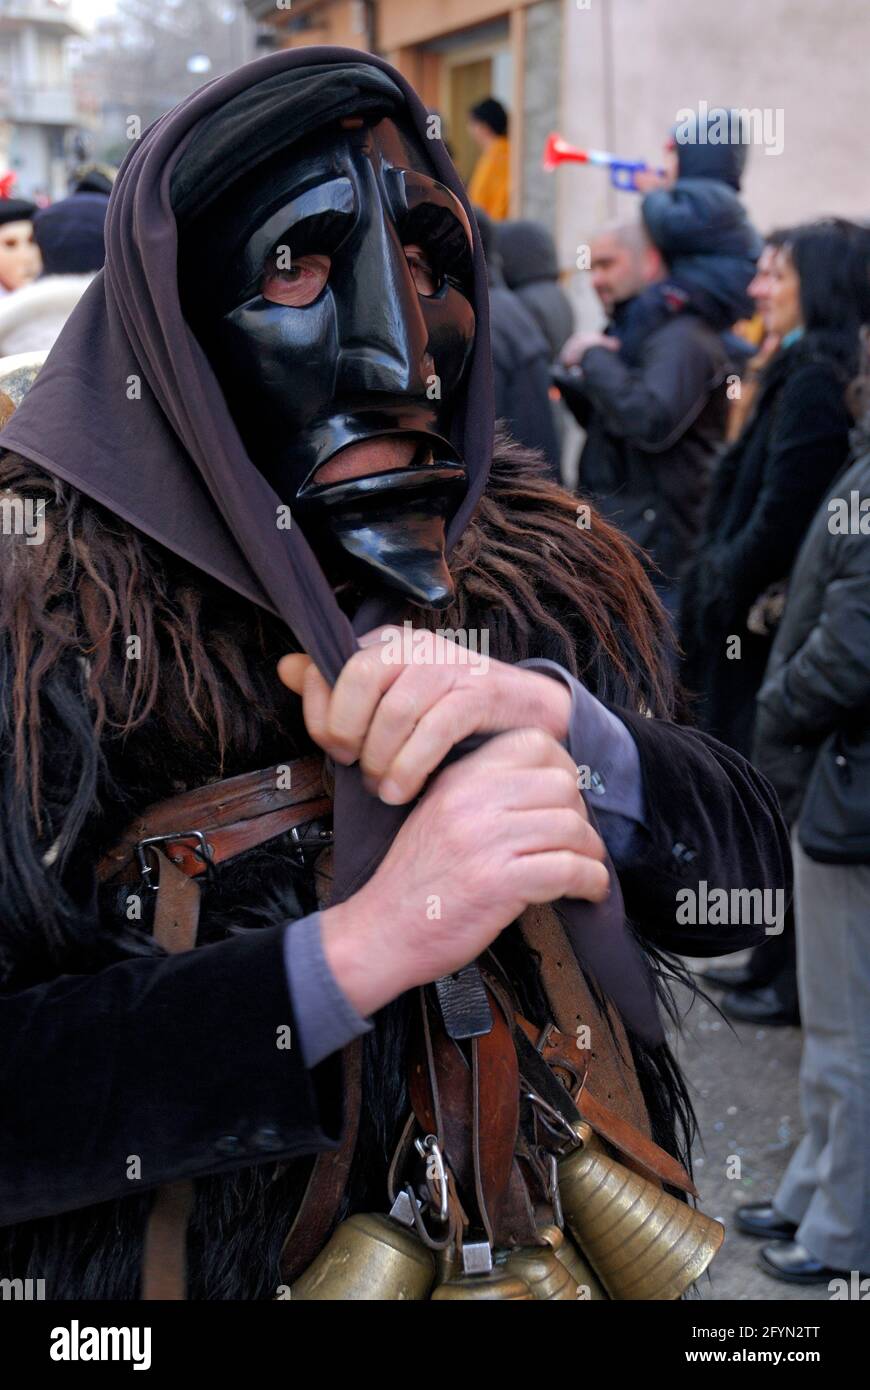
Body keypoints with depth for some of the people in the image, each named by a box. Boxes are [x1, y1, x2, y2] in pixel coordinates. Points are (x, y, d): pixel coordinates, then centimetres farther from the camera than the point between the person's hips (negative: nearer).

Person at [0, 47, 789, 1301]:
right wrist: (362, 948, -31)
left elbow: (742, 897, -6)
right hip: (204, 1267, -4)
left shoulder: (544, 576, -4)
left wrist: (560, 721, -24)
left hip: (568, 1246, 4)